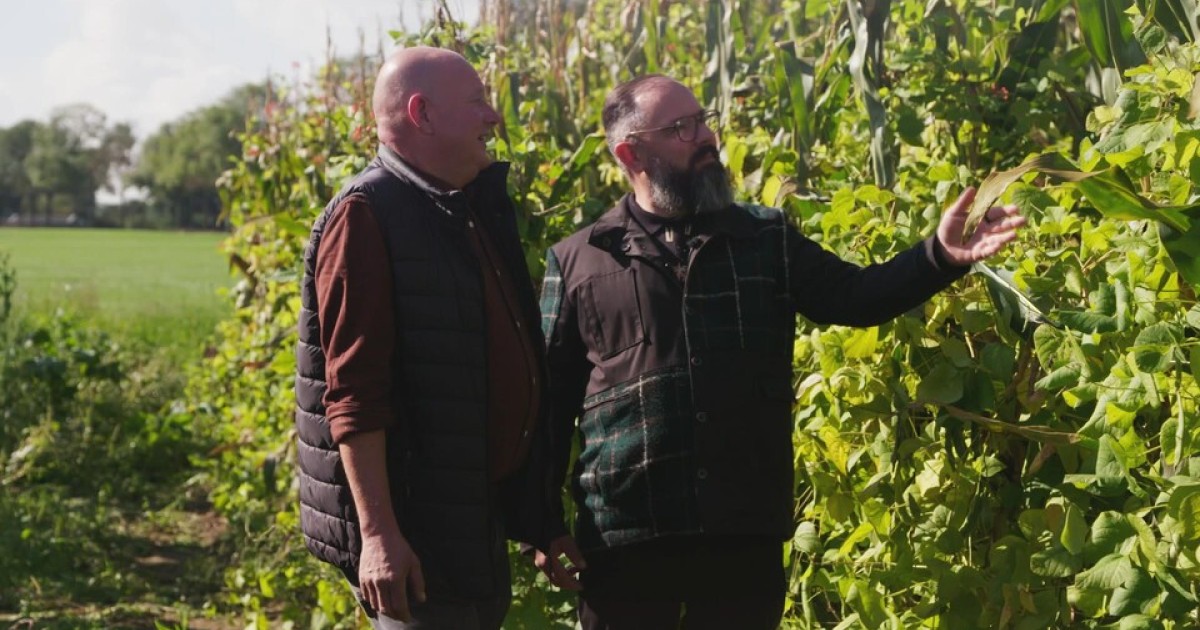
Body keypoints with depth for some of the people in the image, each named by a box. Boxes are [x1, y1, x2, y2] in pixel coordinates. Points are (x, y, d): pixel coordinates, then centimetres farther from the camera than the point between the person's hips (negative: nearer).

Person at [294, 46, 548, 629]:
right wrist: (378, 533, -24)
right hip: (413, 521, -9)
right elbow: (354, 393, -20)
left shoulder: (472, 210, 13)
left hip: (475, 513, 9)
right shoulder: (366, 217, -13)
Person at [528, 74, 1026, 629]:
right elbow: (546, 398, 5)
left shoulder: (766, 239, 11)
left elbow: (854, 295, 2)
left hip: (747, 533, 2)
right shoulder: (576, 262, 5)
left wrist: (940, 256, -15)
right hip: (623, 539, -2)